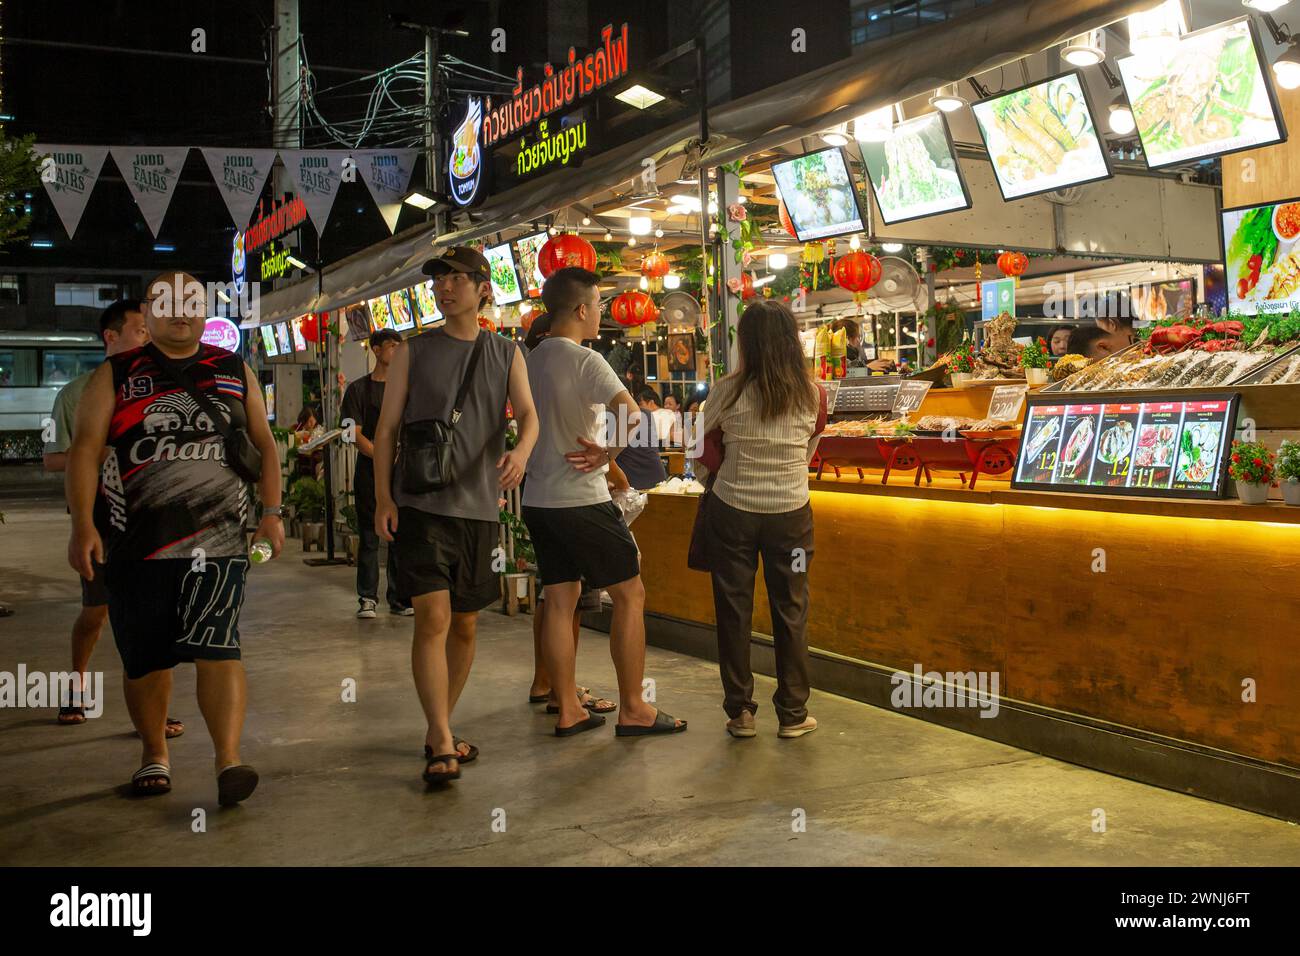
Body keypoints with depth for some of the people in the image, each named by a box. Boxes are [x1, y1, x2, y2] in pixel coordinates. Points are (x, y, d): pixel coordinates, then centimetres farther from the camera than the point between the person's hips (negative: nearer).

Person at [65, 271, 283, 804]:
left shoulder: (234, 372, 13)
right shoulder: (116, 375, 8)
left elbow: (264, 443, 17)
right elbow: (85, 447, 1)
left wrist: (271, 513, 8)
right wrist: (82, 524, -10)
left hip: (217, 539, -1)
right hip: (136, 541, 1)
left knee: (217, 649, -14)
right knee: (144, 658, 9)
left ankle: (228, 762, -16)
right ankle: (154, 755, 27)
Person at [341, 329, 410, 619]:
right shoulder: (358, 389, 5)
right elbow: (355, 434, -2)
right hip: (369, 472, -2)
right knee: (369, 537, 1)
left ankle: (399, 598, 8)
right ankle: (367, 599, 7)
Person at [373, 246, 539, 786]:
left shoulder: (506, 354, 10)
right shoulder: (414, 352, 6)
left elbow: (528, 414, -2)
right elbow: (386, 428, 3)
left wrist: (521, 451, -25)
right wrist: (383, 498, -7)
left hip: (479, 507, 3)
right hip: (421, 505, -3)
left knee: (465, 624, 10)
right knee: (433, 618, -14)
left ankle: (438, 729, 26)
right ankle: (442, 744, -10)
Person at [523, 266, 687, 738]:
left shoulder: (529, 361, 9)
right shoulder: (585, 361, -15)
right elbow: (633, 416, -28)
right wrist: (607, 454, -14)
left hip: (537, 499, 8)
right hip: (581, 500, -7)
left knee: (559, 601, 10)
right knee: (630, 594, 3)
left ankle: (568, 711, 14)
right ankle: (633, 710, 7)